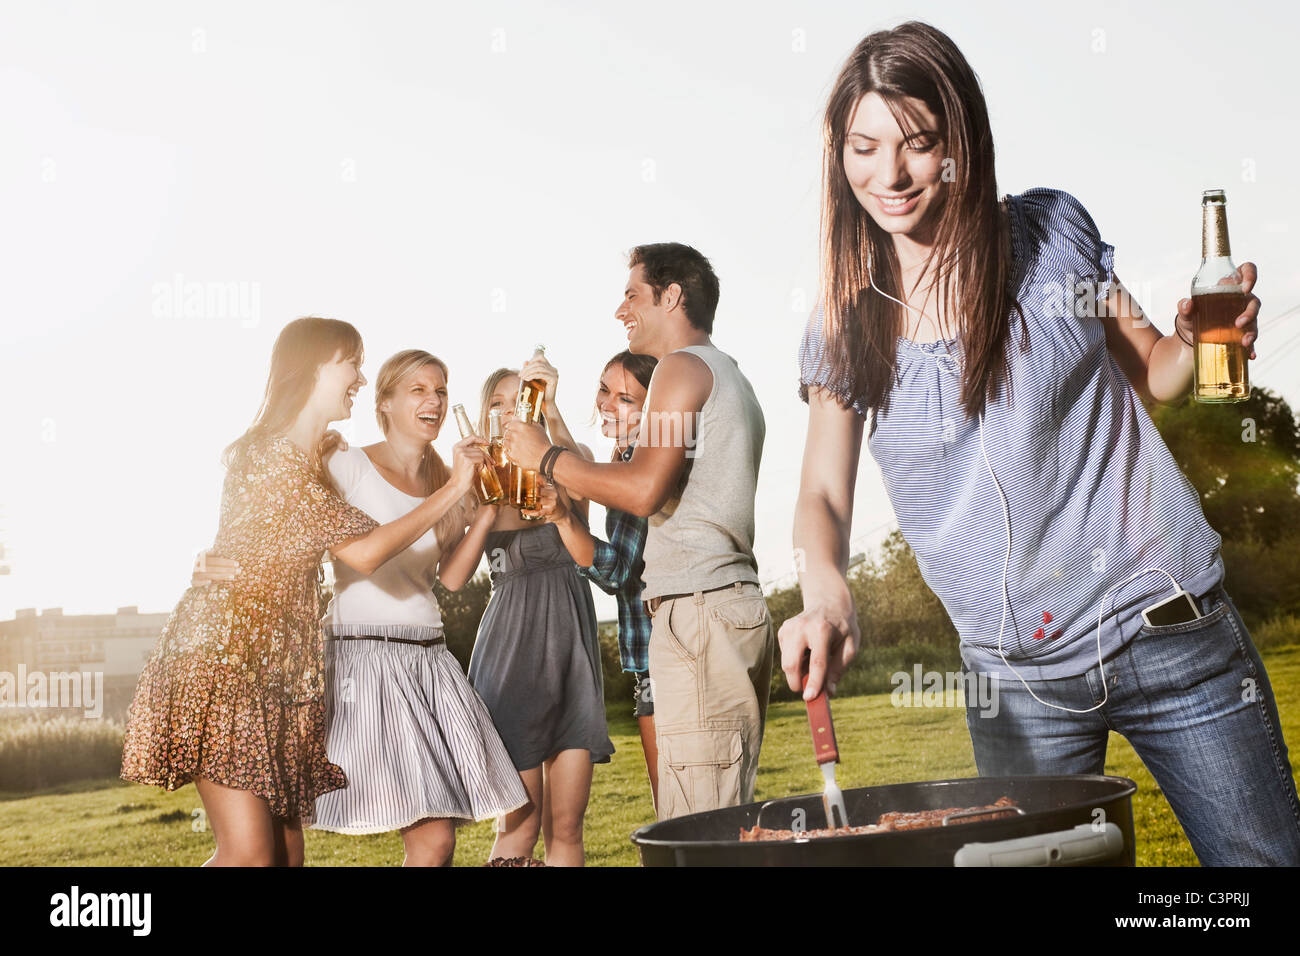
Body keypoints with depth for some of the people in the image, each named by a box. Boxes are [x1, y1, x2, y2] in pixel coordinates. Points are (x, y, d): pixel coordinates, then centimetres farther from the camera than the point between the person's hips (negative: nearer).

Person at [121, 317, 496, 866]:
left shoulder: (312, 459, 18)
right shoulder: (270, 455, -14)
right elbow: (364, 552, -20)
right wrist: (453, 489, -14)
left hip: (277, 669, 10)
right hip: (226, 660, -10)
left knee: (287, 852, 6)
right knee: (250, 854, -16)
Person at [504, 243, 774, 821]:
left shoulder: (683, 366, -4)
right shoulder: (731, 376, 26)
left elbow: (644, 488, -16)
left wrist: (546, 457, -4)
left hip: (697, 606, -10)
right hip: (738, 604, 10)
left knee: (697, 832, -12)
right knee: (730, 825, 9)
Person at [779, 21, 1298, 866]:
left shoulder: (1052, 233, -1)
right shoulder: (846, 322, 1)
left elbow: (1155, 373, 9)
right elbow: (825, 490, 0)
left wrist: (1200, 341, -14)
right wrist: (827, 596, -21)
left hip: (1167, 625, -1)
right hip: (1014, 671, 1)